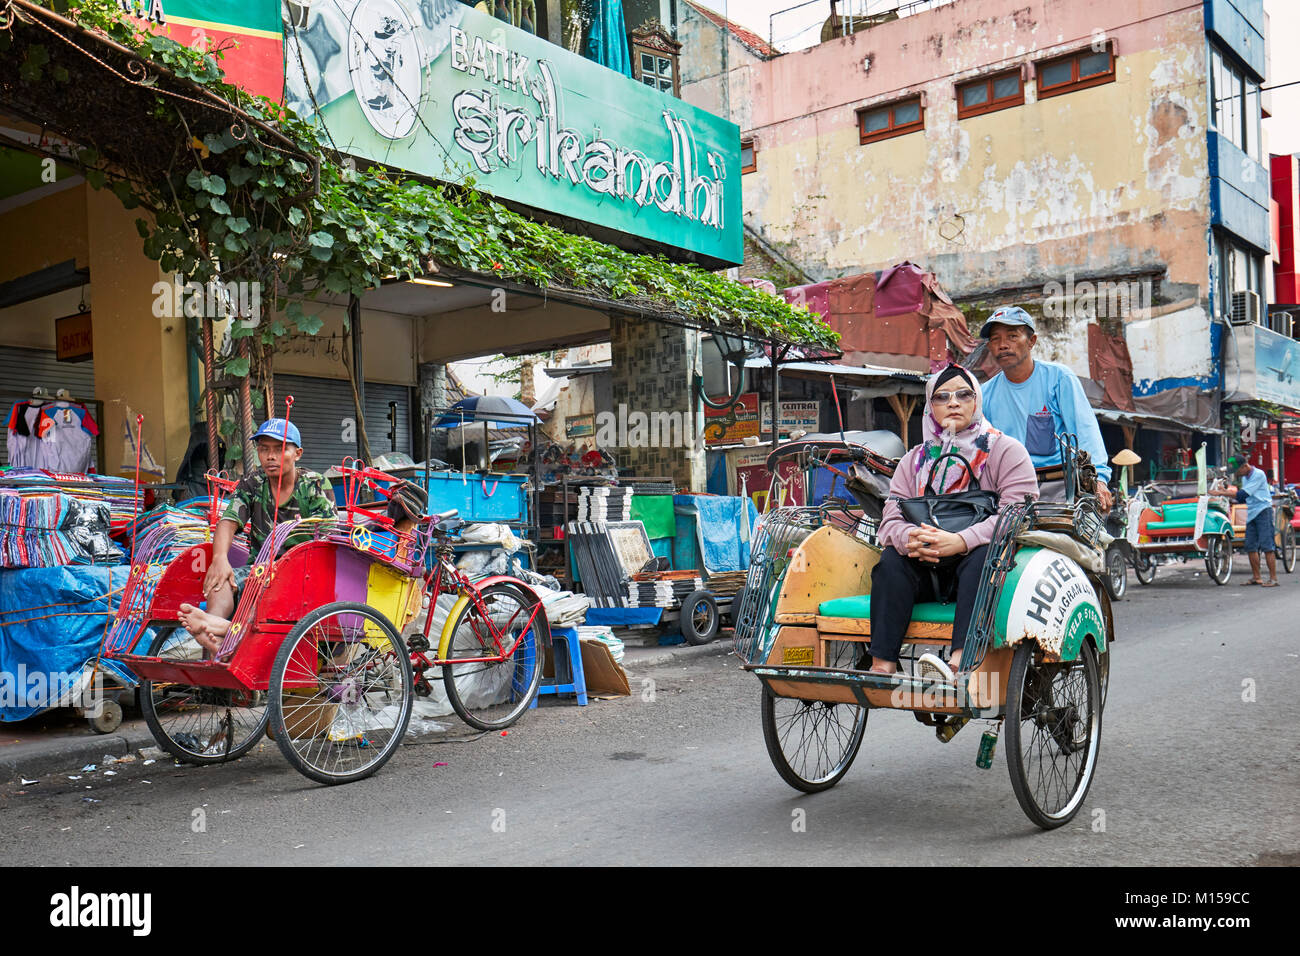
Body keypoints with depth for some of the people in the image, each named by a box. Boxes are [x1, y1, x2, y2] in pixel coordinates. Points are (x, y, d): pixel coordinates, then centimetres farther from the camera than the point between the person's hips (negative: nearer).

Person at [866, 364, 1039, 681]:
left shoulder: (1006, 451, 6)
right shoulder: (915, 459, 17)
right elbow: (891, 520, 6)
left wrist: (960, 541, -26)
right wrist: (909, 537, -20)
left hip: (987, 562, -3)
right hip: (929, 572, 3)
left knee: (983, 555, -35)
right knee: (891, 559, -25)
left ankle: (958, 664, -51)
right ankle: (882, 667, -33)